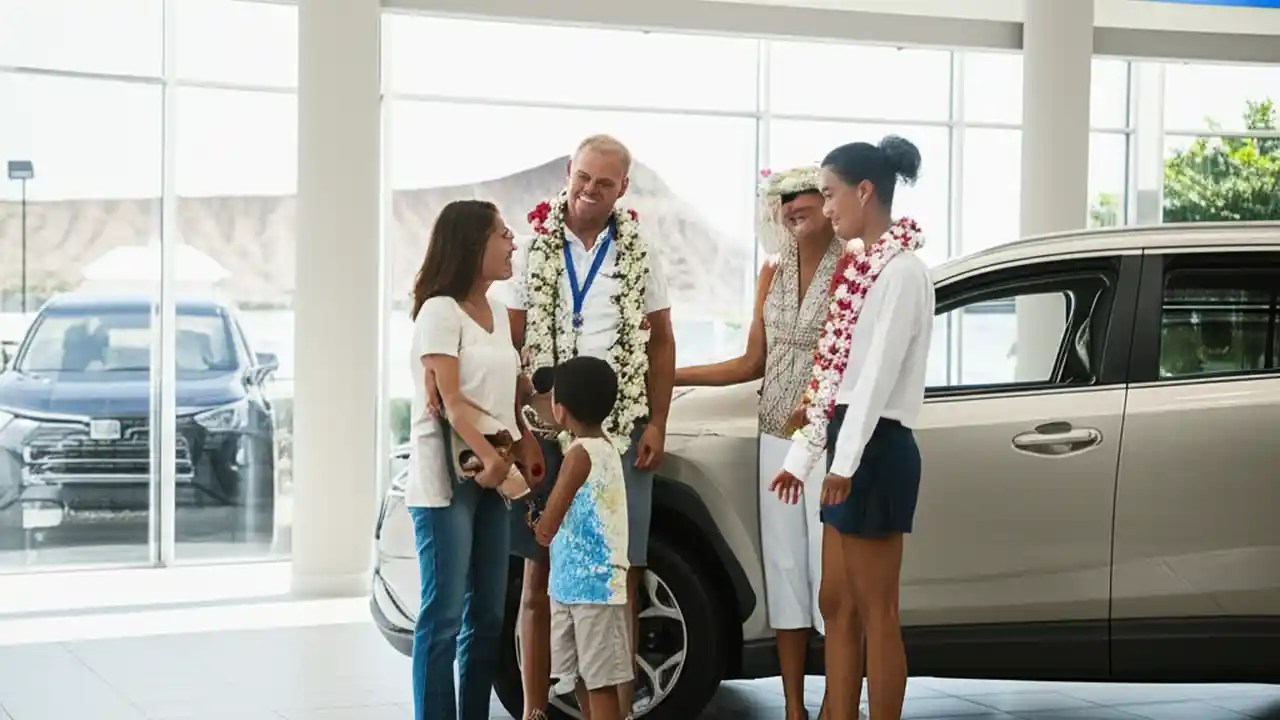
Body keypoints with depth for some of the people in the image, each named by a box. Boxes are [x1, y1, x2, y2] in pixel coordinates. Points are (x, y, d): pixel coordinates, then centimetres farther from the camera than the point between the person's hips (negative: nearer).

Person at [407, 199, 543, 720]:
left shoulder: (498, 314, 16)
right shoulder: (440, 310, -7)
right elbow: (449, 400, -16)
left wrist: (525, 452, 2)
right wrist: (489, 457, -23)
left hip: (493, 473, 8)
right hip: (447, 473, -7)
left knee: (487, 614, 7)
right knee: (445, 612, -7)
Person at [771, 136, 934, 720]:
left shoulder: (901, 269, -12)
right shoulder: (864, 265, 17)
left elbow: (878, 370, -19)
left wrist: (846, 460, -24)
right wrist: (802, 454, 18)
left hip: (876, 448, -10)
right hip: (851, 446, 10)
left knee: (875, 612, -4)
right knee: (836, 603, 11)